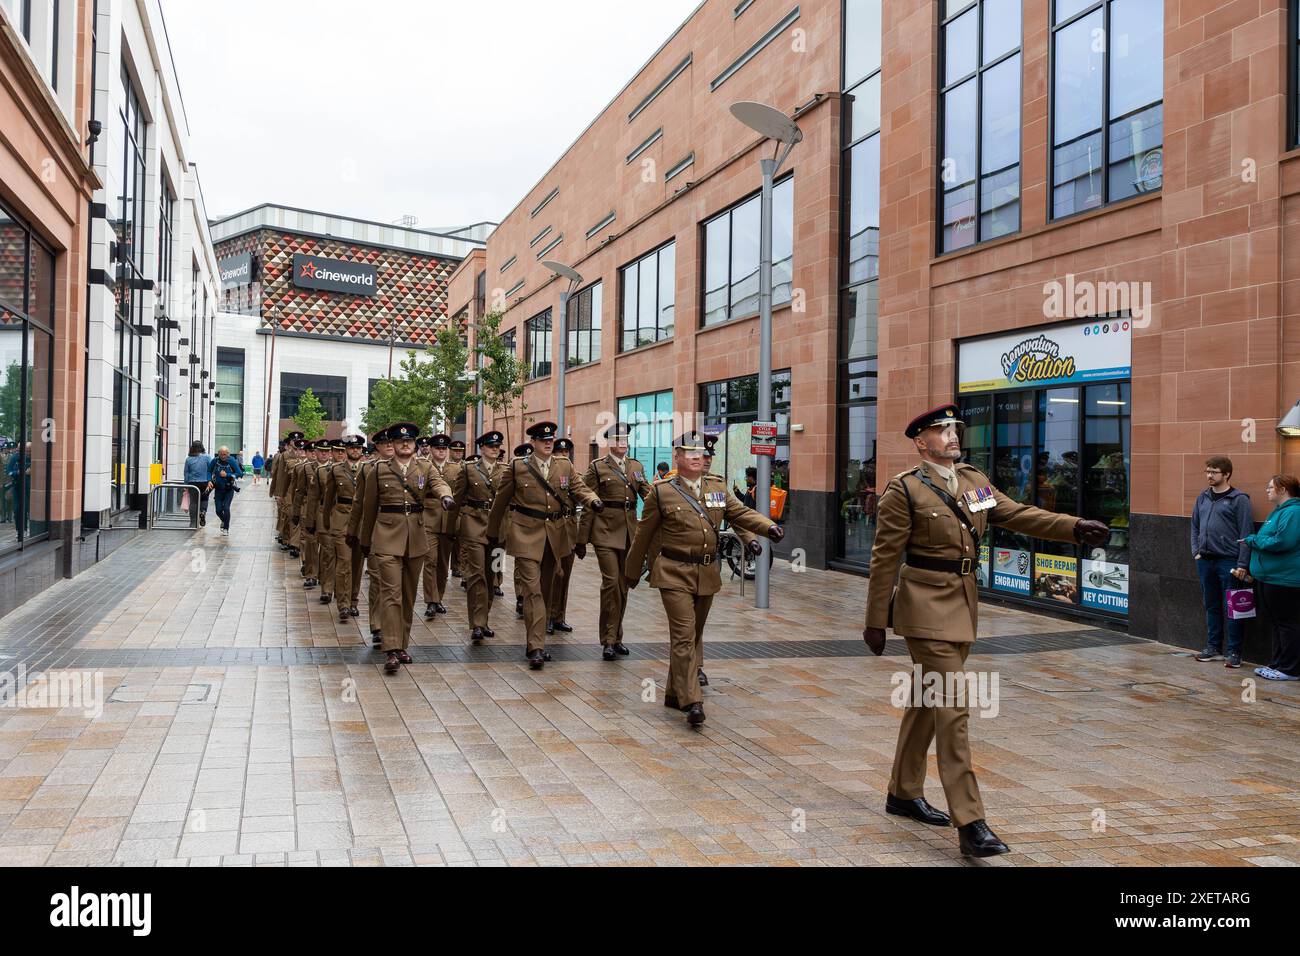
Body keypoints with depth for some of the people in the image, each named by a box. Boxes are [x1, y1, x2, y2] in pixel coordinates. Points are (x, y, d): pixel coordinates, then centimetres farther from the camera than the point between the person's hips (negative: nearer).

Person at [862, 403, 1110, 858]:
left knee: (927, 700, 16)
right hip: (927, 603, -7)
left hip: (963, 600, 7)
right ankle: (970, 824, -5)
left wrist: (1076, 527, -12)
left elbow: (1020, 515, 3)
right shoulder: (904, 489, -9)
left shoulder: (974, 481, 11)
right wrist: (876, 622, -8)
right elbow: (884, 559, -9)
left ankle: (903, 794, 30)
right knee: (951, 707, -9)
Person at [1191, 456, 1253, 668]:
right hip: (1205, 561, 6)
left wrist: (1242, 564, -15)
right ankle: (1213, 647, 23)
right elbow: (1195, 527, 20)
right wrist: (1196, 551, 7)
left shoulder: (1239, 499, -6)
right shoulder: (1202, 498, 12)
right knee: (1211, 606, 13)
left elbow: (1246, 533, -10)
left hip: (1229, 562, -6)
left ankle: (1234, 652, 8)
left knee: (1231, 608, 0)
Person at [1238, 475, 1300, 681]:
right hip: (1270, 577, 11)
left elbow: (1282, 542, -26)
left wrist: (1253, 540, -13)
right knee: (1276, 622, 16)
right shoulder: (1280, 511, 17)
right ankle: (1279, 664, 24)